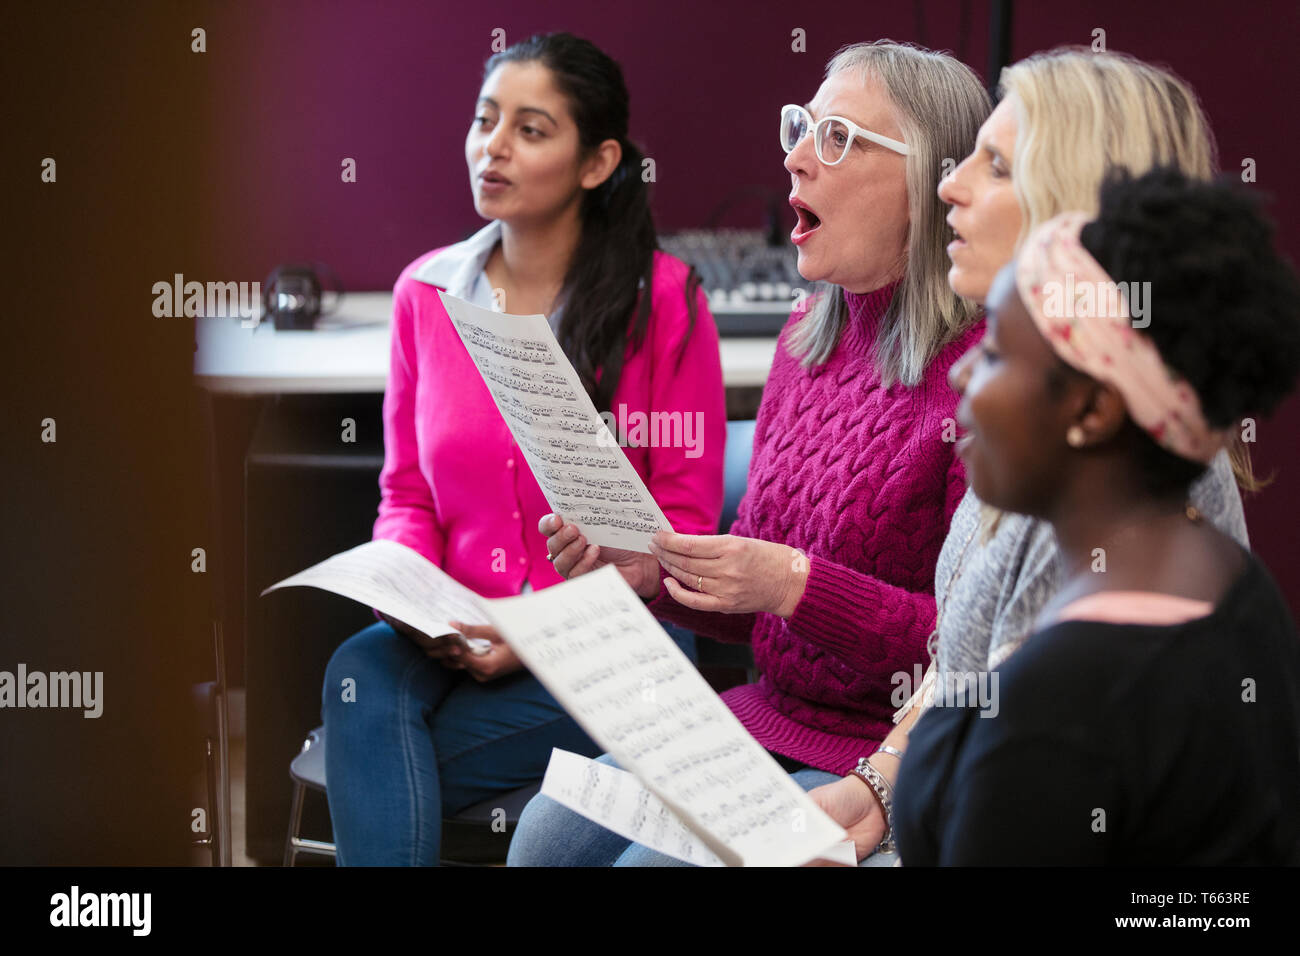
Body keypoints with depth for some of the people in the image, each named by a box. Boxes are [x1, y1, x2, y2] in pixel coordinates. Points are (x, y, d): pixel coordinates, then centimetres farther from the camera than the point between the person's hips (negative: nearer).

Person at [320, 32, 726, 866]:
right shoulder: (427, 291, 8)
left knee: (372, 781, -24)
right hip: (450, 634, 4)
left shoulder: (663, 298, -5)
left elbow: (682, 516, -3)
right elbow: (407, 493, 15)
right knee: (362, 674, -30)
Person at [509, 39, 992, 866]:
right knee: (552, 830, -8)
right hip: (772, 716, 7)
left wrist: (797, 584, -24)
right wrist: (652, 568, -3)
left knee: (658, 859, -21)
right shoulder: (808, 340, 10)